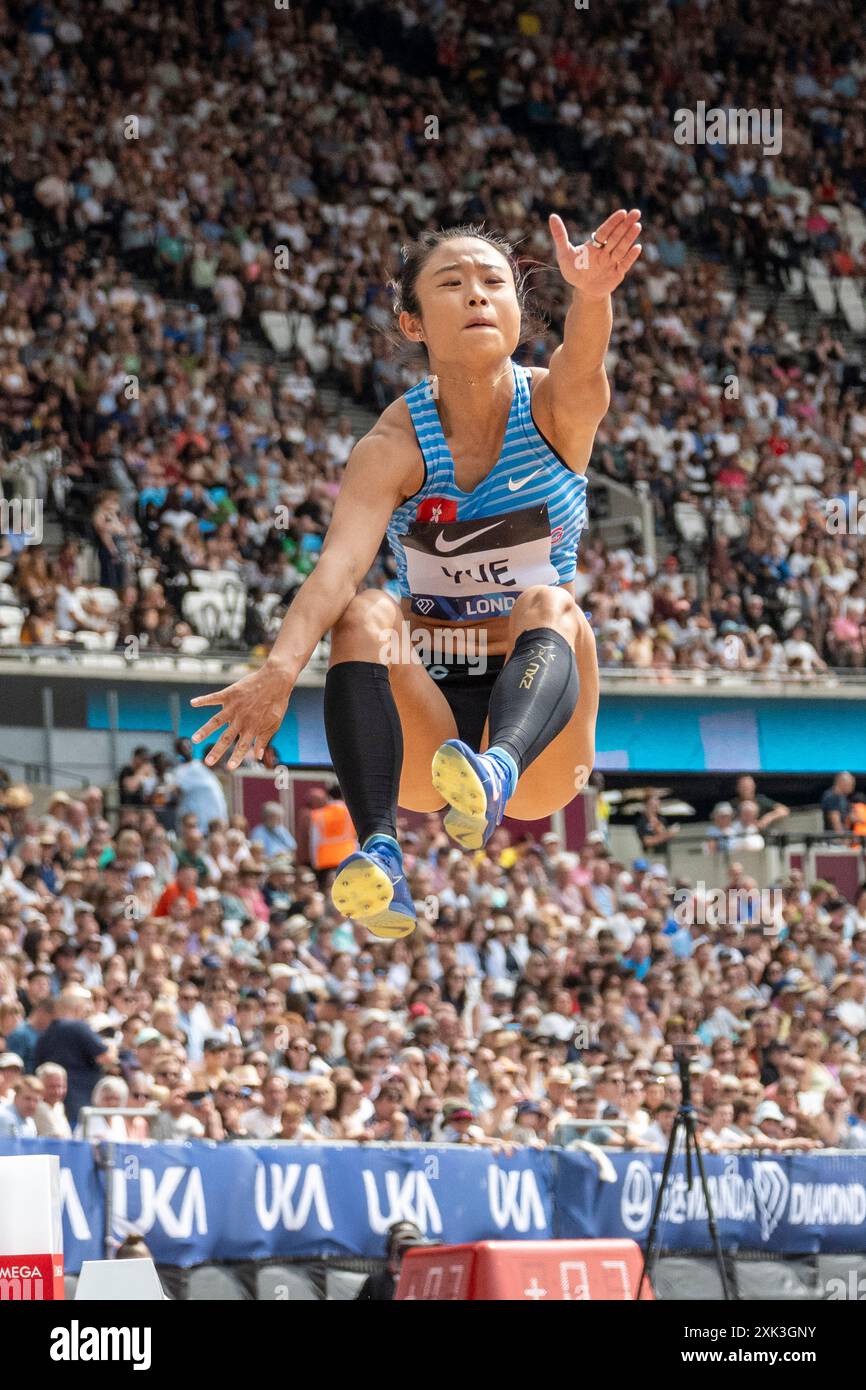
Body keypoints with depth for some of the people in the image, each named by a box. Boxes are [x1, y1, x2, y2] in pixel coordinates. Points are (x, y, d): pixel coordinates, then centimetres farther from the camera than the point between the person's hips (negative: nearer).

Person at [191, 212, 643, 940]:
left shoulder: (556, 409, -4)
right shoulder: (395, 443, -7)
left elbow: (583, 368, -30)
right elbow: (339, 564, -24)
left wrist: (592, 297, -54)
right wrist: (280, 668, -43)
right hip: (425, 725, 0)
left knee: (549, 605, -27)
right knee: (367, 613, -26)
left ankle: (498, 770, -59)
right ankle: (379, 854, -47)